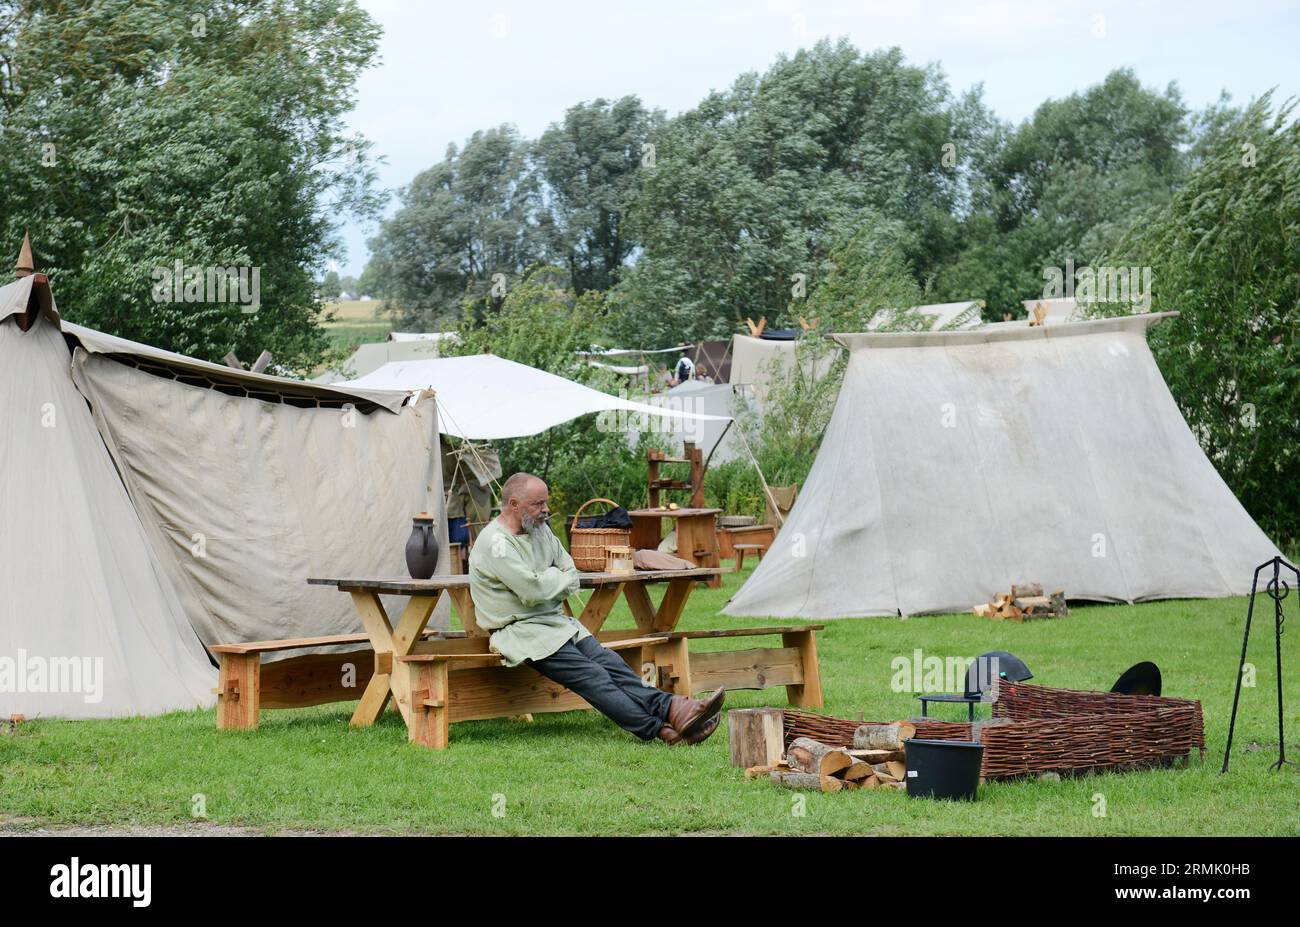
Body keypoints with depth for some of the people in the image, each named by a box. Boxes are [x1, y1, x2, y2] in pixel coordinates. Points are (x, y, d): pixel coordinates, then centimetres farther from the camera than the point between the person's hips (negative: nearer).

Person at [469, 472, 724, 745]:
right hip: (521, 630, -8)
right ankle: (660, 729, -32)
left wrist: (549, 584, -5)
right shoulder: (495, 543, -14)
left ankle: (670, 708, -28)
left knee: (609, 662, -13)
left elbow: (571, 576, 17)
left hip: (555, 620, 8)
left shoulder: (539, 529, 13)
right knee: (590, 675, -21)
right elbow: (533, 590, -22)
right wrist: (557, 578, -1)